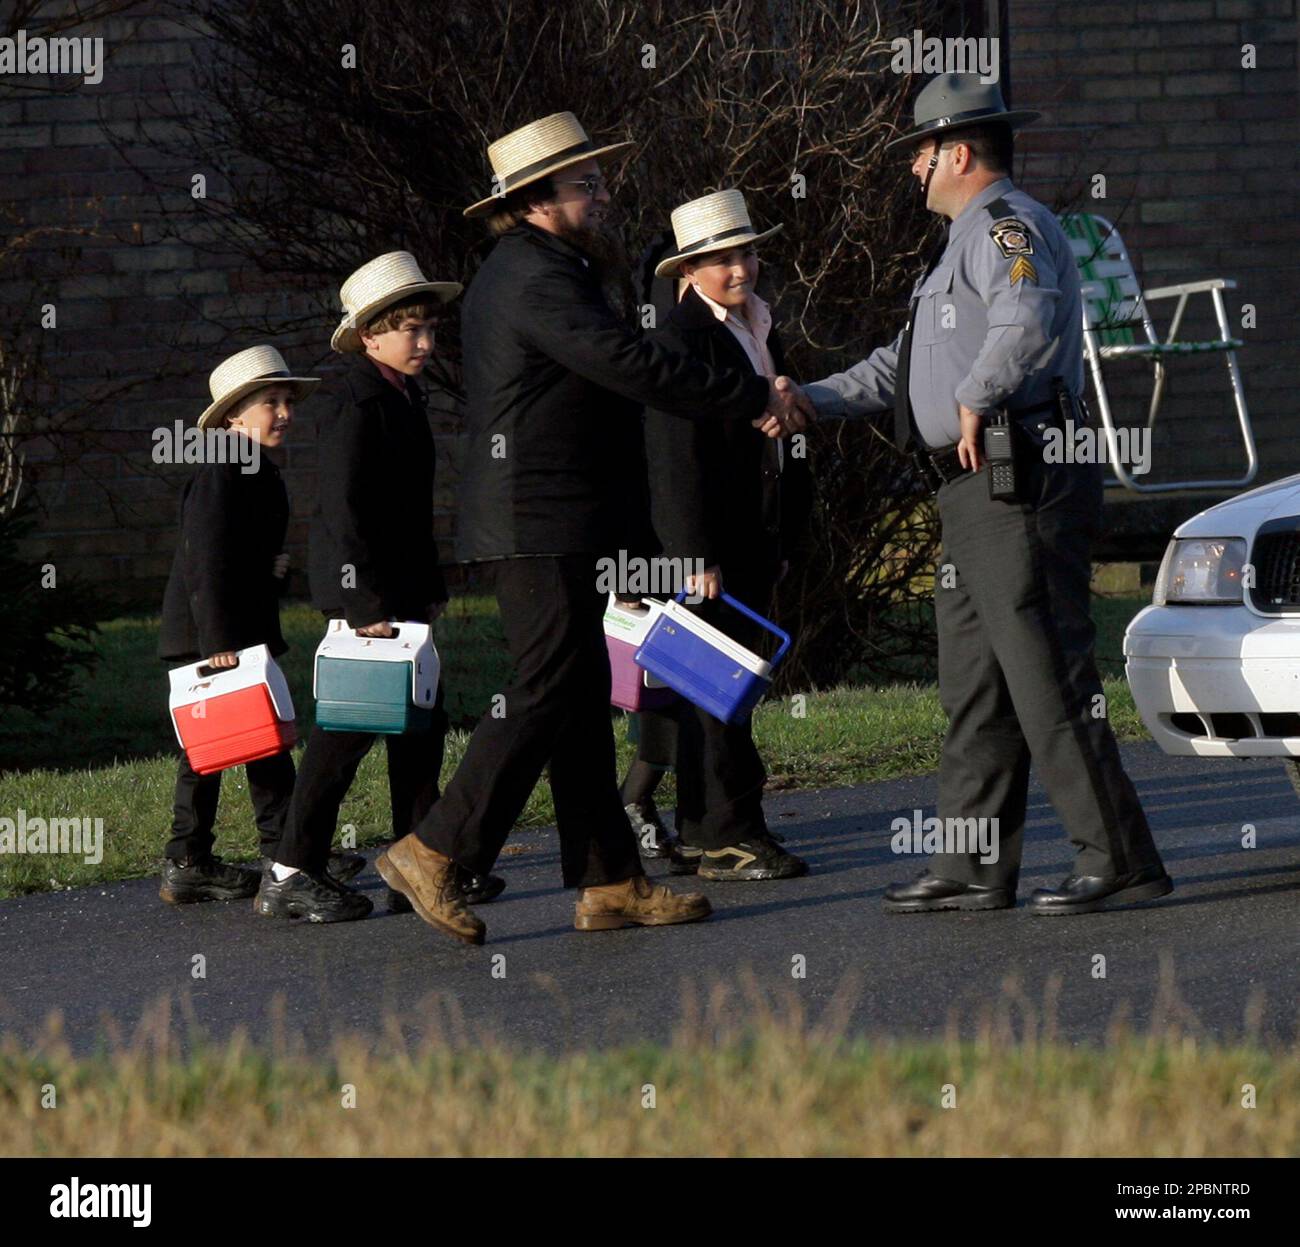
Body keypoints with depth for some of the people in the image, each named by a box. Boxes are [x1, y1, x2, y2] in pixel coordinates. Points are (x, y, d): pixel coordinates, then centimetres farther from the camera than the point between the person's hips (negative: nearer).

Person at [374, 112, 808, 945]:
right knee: (549, 691, -10)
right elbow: (634, 368, -22)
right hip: (537, 523, -11)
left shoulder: (536, 272, 20)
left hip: (546, 523, 11)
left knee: (581, 696, 9)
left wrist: (745, 405, 15)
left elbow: (620, 369, 21)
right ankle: (436, 853, -8)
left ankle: (612, 882, 9)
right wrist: (755, 399, -14)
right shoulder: (535, 276, -15)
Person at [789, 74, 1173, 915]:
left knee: (1048, 681, -12)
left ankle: (1119, 860, -12)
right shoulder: (973, 237, 25)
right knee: (974, 687, 12)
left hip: (1018, 487, -11)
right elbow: (907, 361, 31)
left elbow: (1027, 324, -31)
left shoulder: (1006, 224, -10)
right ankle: (975, 869, 15)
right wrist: (811, 400, 27)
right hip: (976, 496, 11)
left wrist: (974, 401, -21)